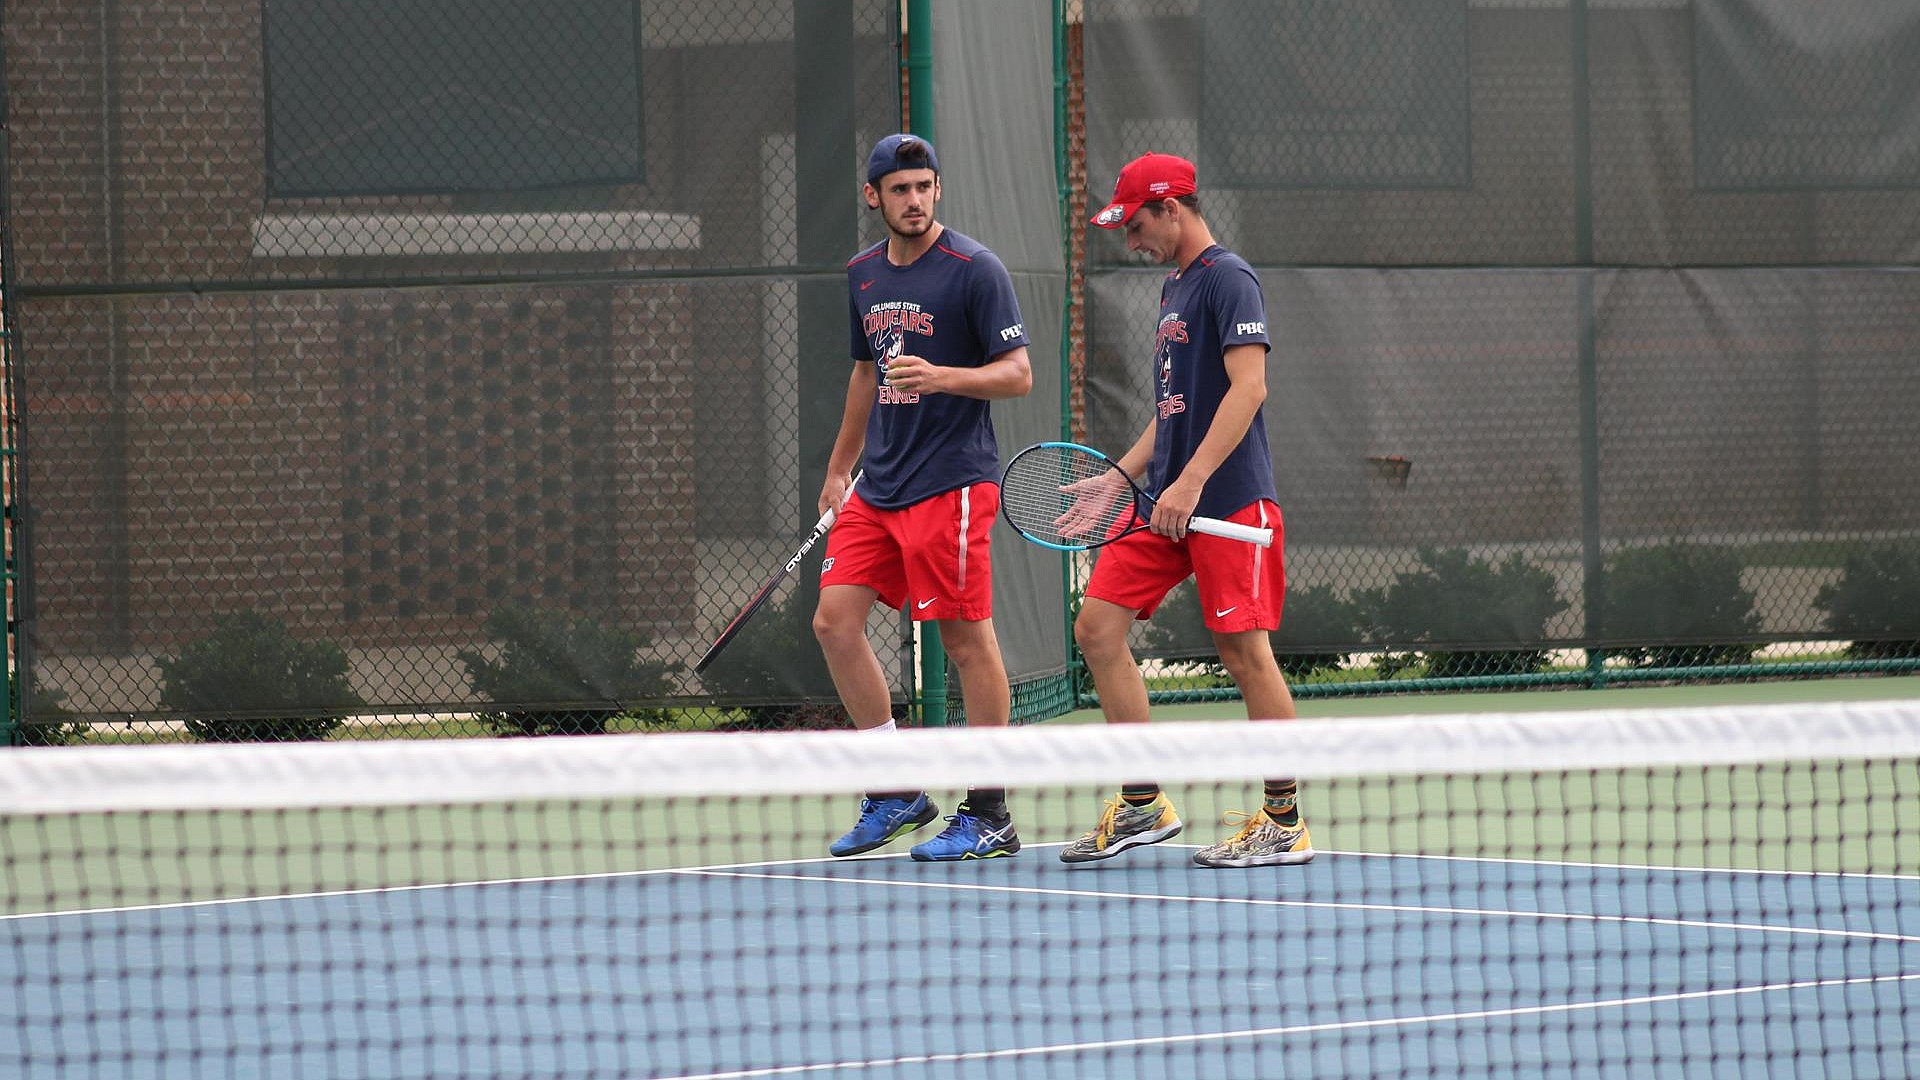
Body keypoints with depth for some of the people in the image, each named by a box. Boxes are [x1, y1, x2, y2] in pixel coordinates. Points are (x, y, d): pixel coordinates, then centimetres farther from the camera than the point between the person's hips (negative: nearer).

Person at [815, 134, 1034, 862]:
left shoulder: (974, 270, -8)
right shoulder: (862, 276, 12)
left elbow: (1017, 375, -10)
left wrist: (942, 378, -26)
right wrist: (840, 468, 27)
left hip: (950, 484, -7)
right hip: (876, 487, 7)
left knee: (967, 640, -4)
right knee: (835, 621, 1)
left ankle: (989, 816, 2)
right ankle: (896, 794, 11)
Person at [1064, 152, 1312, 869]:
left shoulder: (1228, 279, -10)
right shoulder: (1174, 287, 19)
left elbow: (1248, 387, -20)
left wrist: (1191, 483, -23)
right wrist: (1118, 478, 18)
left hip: (1229, 500, -9)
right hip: (1165, 503, 9)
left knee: (1244, 650, -6)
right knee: (1098, 629, 3)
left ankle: (1285, 823, 2)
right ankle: (1142, 805, 9)